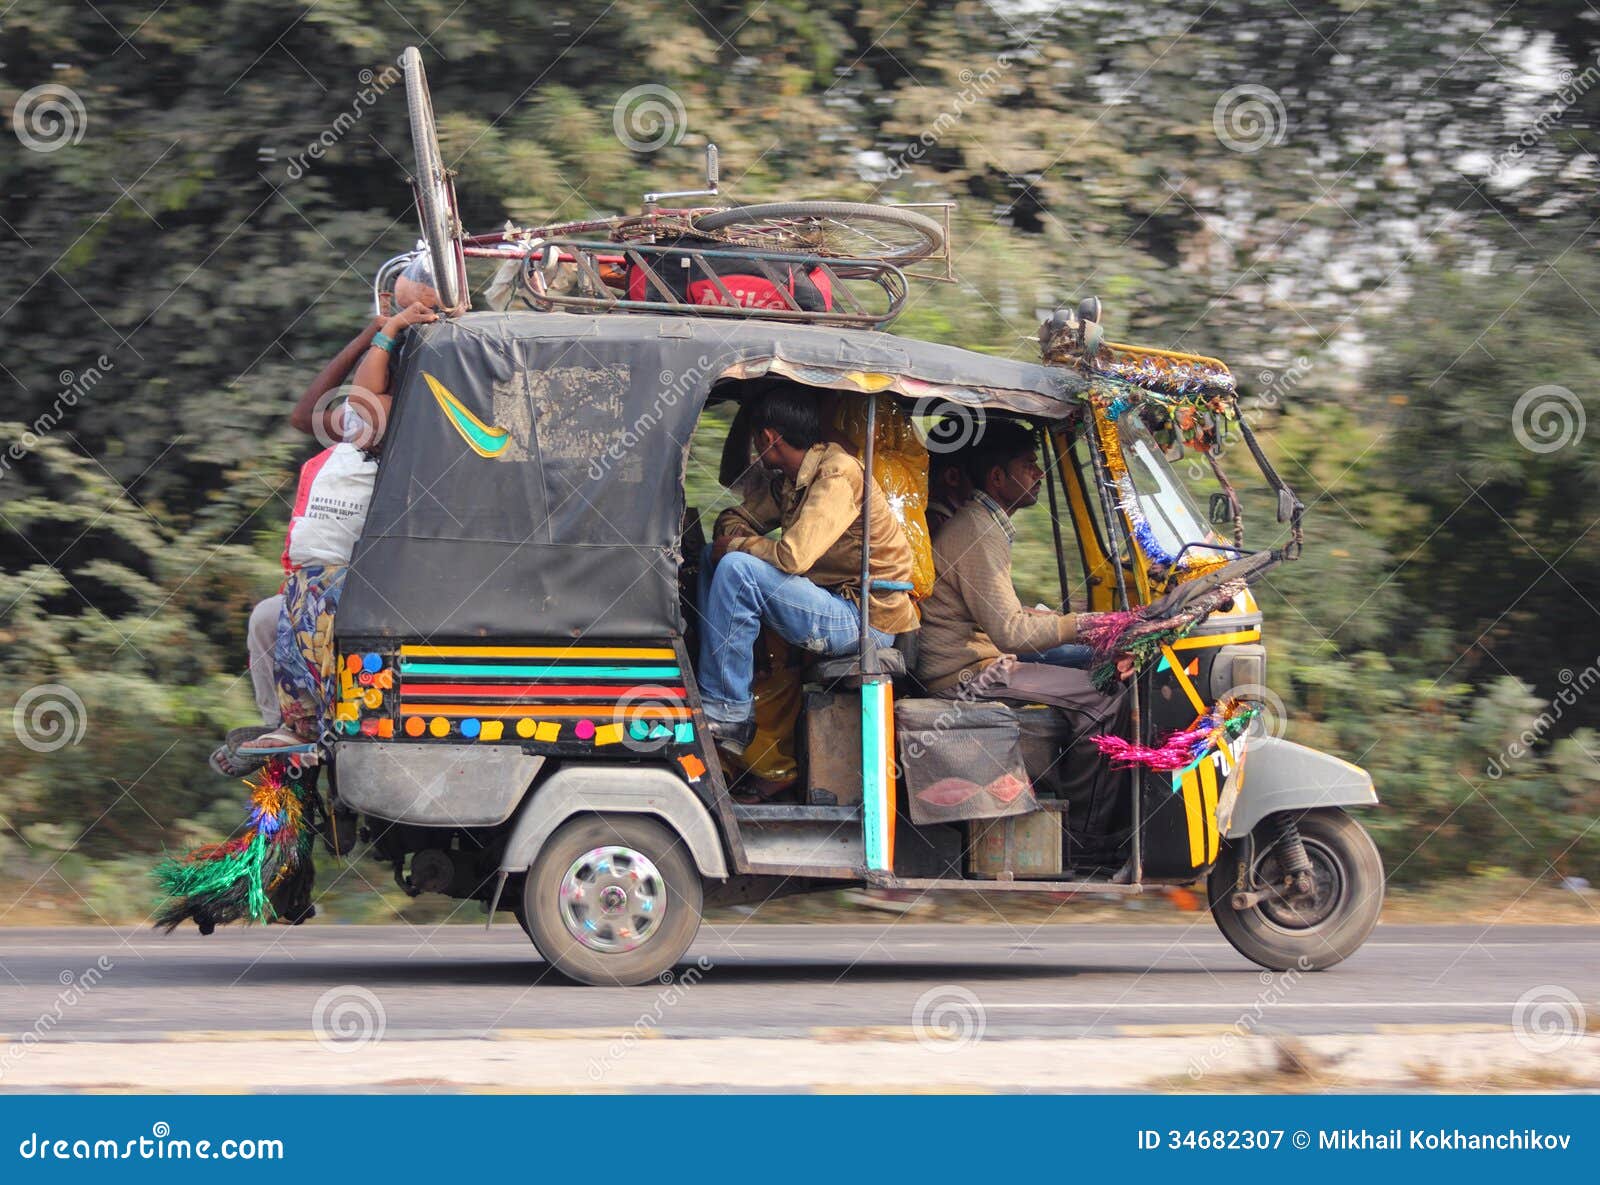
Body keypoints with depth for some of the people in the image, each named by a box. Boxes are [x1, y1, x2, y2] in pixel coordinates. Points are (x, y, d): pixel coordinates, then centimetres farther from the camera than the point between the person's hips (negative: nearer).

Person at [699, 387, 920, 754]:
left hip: (868, 619, -10)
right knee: (716, 559, 11)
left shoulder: (838, 475, -18)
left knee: (737, 569, -24)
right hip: (838, 606, 10)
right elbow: (733, 520, 20)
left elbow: (793, 557, -28)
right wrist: (740, 544, -5)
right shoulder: (788, 480, 11)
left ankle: (725, 714, -16)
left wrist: (735, 546, -10)